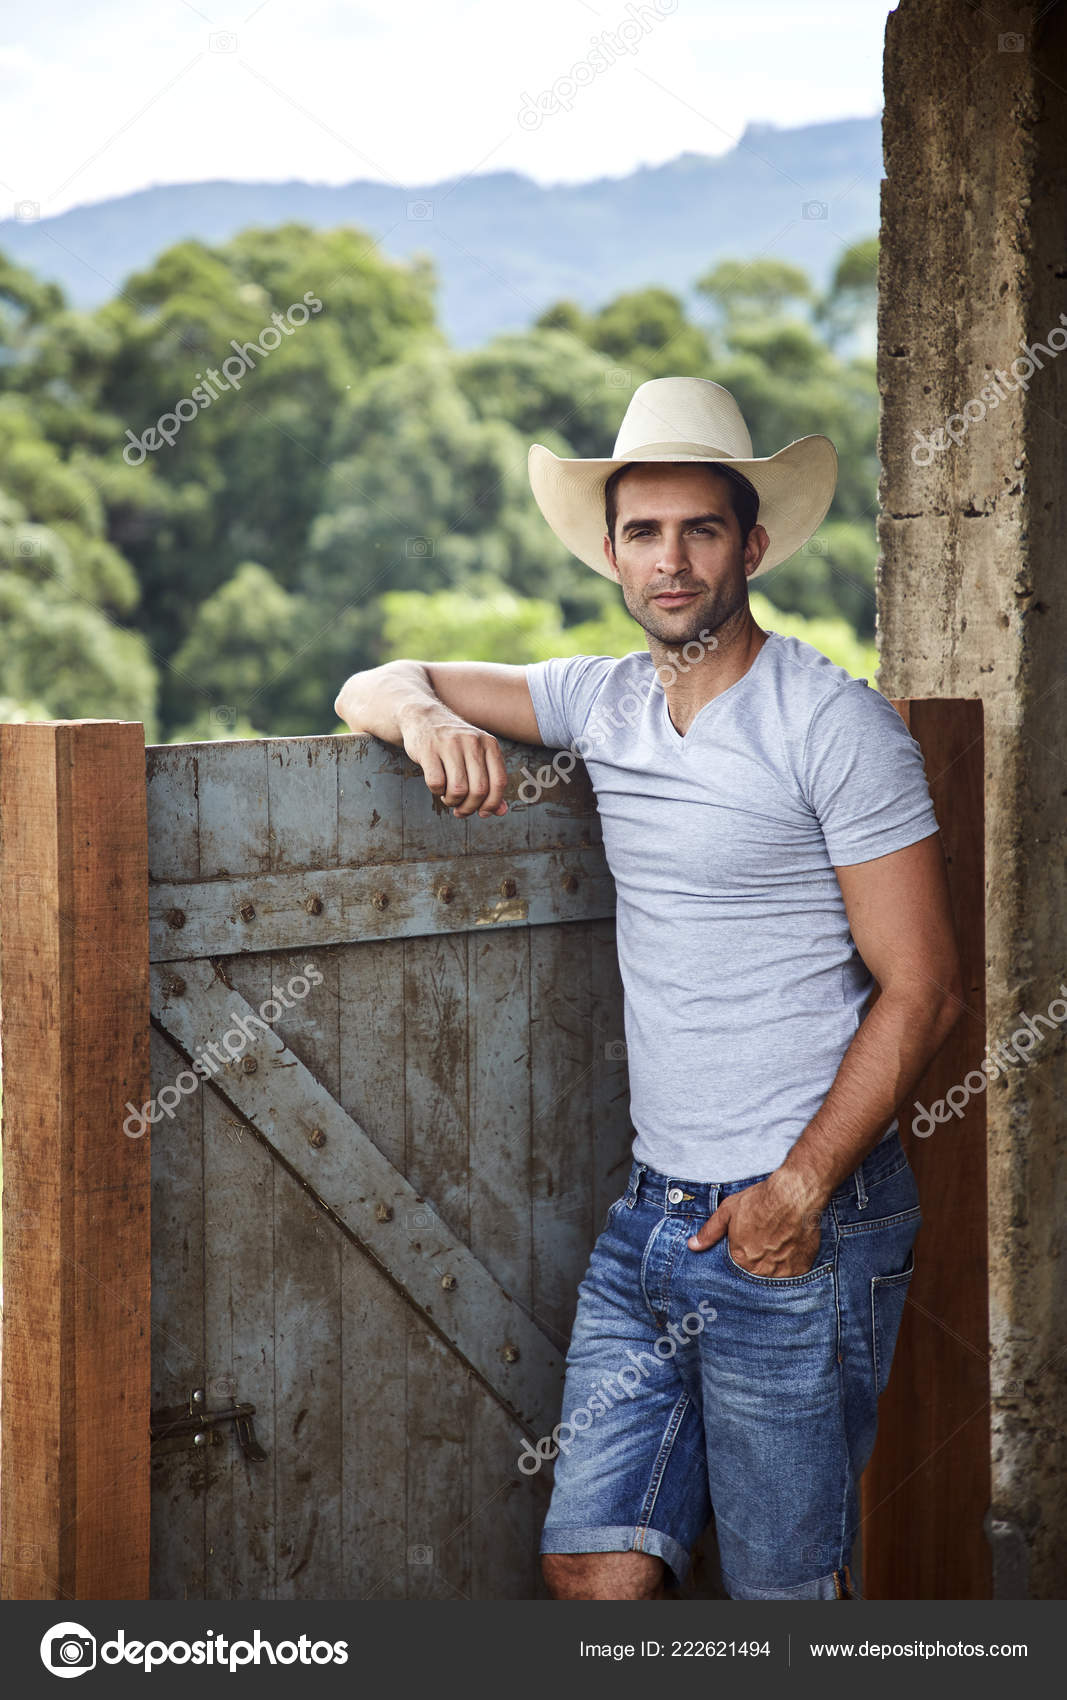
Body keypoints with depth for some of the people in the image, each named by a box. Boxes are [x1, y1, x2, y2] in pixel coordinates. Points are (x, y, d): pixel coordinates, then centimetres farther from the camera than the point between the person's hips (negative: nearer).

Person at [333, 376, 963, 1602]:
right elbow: (372, 690, 16)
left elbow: (920, 991, -9)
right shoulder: (606, 701, 10)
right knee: (592, 1568, 2)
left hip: (802, 1225, -5)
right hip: (652, 1213, 5)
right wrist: (426, 716, -8)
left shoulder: (835, 726, -8)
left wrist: (798, 1189, -14)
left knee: (788, 1589, 3)